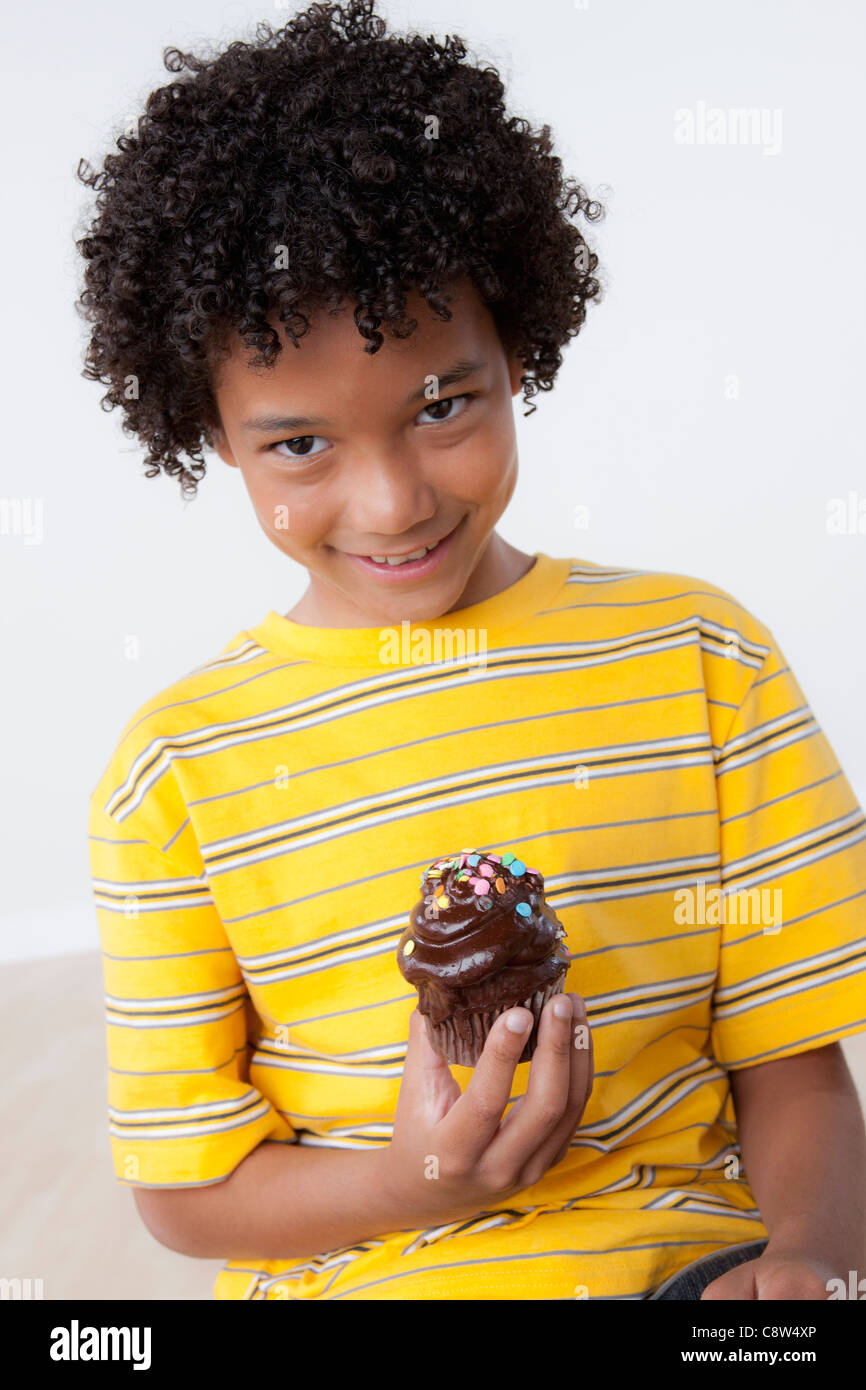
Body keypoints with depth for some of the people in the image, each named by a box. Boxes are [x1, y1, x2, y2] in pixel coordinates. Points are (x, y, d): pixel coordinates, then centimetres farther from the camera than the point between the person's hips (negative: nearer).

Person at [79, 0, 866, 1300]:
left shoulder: (696, 655, 0)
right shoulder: (178, 766, -4)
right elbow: (185, 1186, 1)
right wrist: (416, 1185, -16)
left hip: (680, 1253, 1)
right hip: (349, 1267, 0)